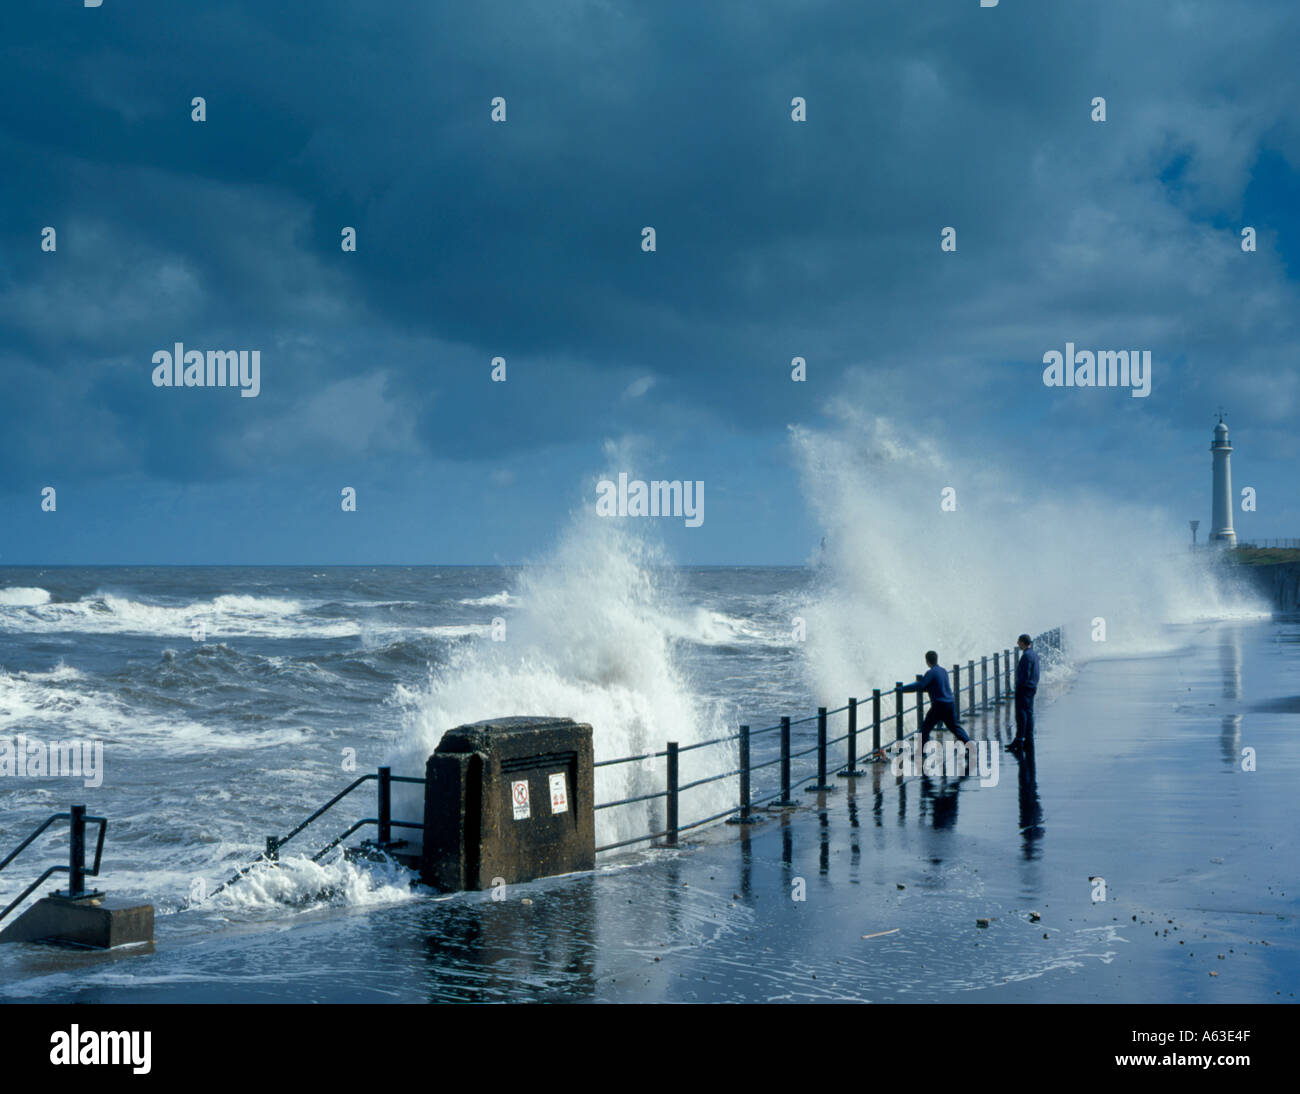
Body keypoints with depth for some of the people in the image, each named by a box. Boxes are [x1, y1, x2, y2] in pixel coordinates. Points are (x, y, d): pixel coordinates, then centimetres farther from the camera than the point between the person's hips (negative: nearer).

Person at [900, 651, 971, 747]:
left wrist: (902, 689, -14)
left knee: (925, 728, 2)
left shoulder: (931, 673, -13)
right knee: (954, 726, 19)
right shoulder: (943, 670, 12)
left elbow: (919, 686, -20)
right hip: (950, 704, 7)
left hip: (938, 706, -7)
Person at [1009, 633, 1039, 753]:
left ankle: (1019, 740, -9)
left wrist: (1019, 686, -15)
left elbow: (1025, 674, -21)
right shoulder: (1034, 654, 13)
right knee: (1029, 714, 11)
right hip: (1032, 688, 10)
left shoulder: (1026, 655, -18)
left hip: (1024, 688, -10)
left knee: (1021, 714, -8)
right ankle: (1029, 740, 14)